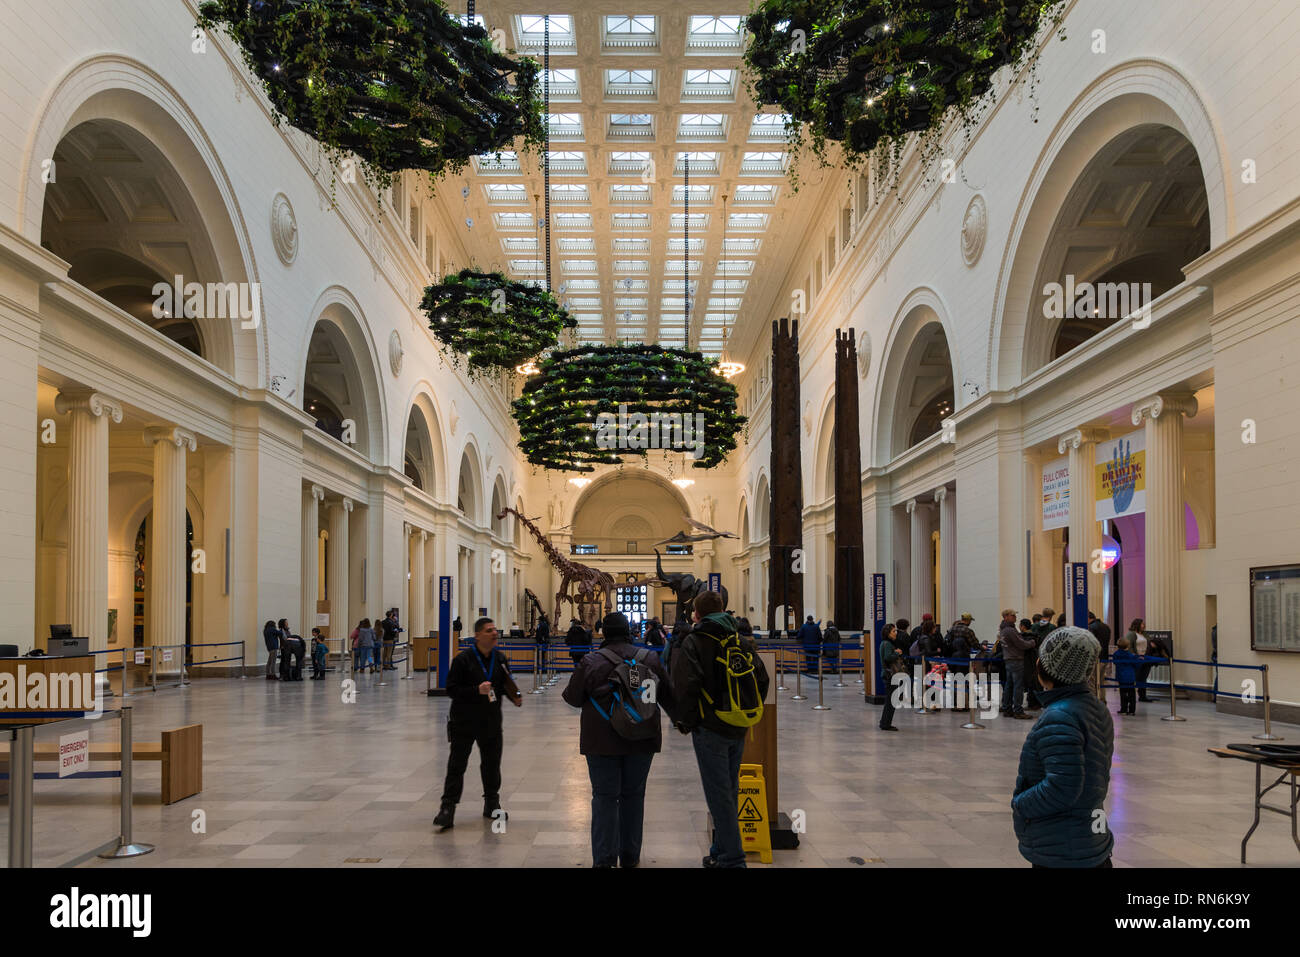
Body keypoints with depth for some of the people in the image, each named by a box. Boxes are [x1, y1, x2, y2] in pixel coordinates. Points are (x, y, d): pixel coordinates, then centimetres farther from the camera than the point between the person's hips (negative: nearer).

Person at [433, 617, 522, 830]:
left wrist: (515, 698, -3)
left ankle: (492, 804, 28)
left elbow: (506, 684, 17)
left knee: (492, 763, 13)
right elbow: (451, 689, -14)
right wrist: (477, 690, -24)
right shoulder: (463, 659, -12)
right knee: (457, 765, -3)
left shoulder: (500, 658, 5)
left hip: (491, 721, 5)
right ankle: (447, 807, 0)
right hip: (464, 723, -5)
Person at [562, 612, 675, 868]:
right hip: (642, 741, 3)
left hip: (603, 741, -3)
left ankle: (604, 859, -1)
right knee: (633, 795, 14)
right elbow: (668, 695, 10)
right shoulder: (650, 659, 1)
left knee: (605, 797, 2)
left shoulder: (591, 662, -9)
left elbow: (573, 698, -1)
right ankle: (630, 856, 21)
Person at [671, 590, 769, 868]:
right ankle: (722, 851, 27)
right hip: (738, 730, 6)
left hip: (710, 730, -6)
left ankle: (732, 858, -2)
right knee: (730, 792, 17)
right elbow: (762, 680, 8)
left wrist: (685, 721, -6)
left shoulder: (693, 642, -9)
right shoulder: (742, 641, 8)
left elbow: (686, 686, -18)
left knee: (719, 795, -2)